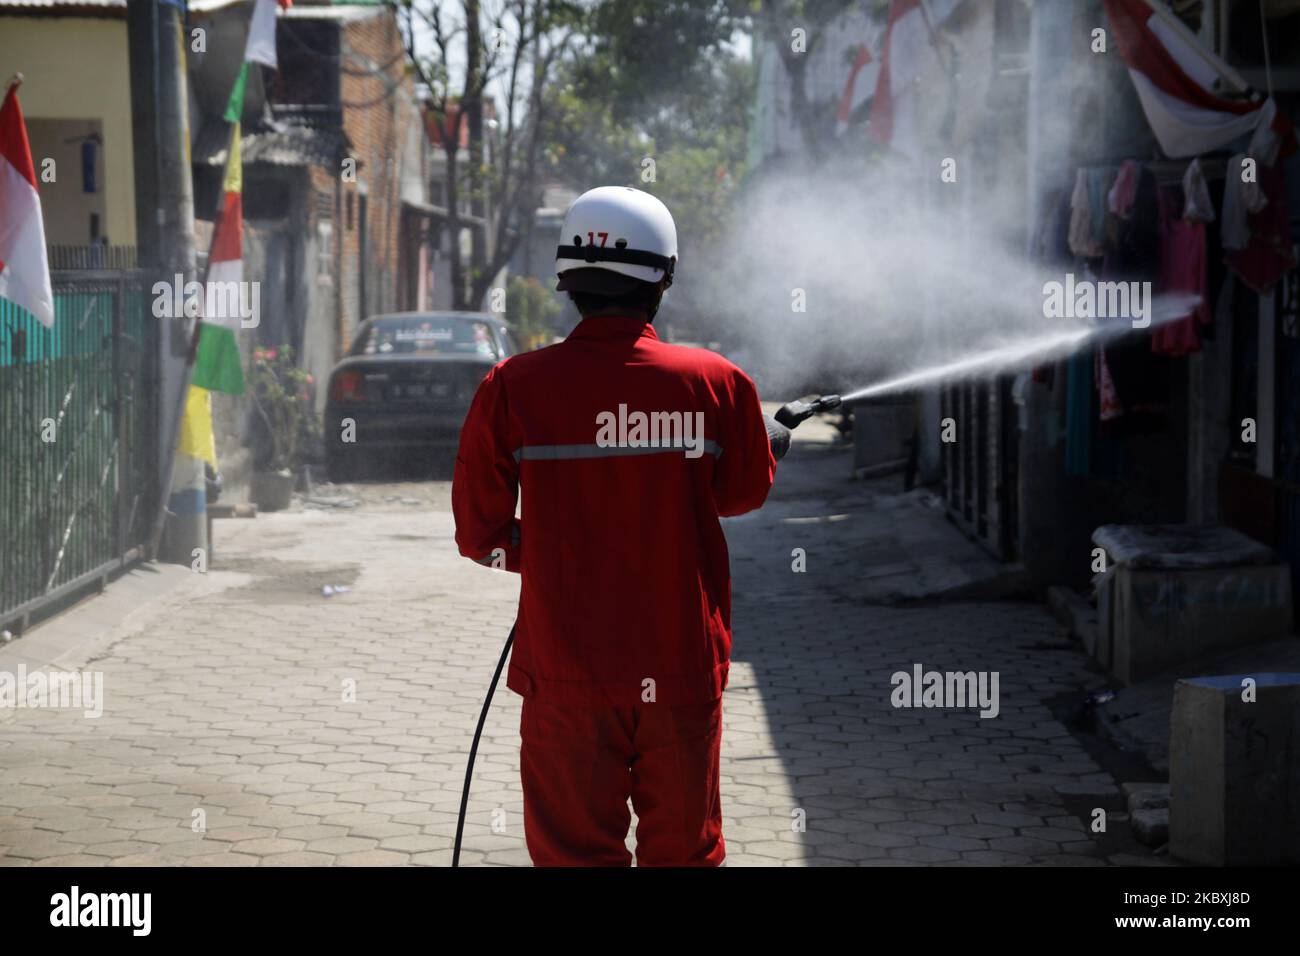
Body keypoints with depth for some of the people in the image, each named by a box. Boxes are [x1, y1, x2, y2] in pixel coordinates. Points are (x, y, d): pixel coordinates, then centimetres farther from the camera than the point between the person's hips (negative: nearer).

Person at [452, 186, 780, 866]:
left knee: (576, 852, 8)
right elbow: (745, 493, 10)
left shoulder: (512, 388, -10)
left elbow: (480, 534, -2)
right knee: (683, 852, 15)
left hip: (567, 674, -1)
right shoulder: (718, 383, -8)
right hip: (684, 669, 1)